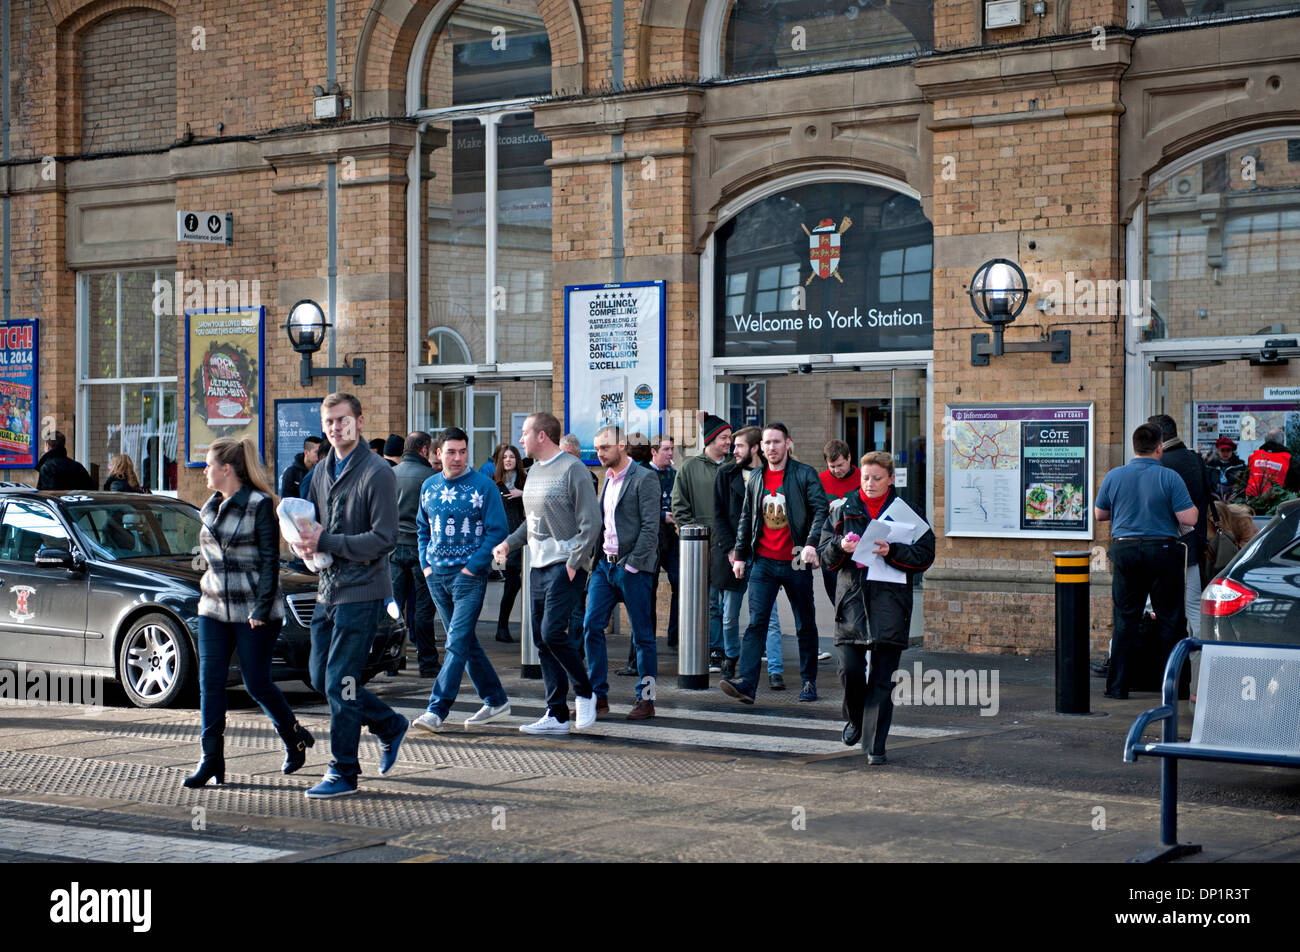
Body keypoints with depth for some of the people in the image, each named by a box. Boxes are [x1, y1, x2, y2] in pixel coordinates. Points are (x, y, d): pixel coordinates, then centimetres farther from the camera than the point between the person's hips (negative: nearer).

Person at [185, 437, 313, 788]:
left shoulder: (259, 506, -10)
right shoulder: (211, 508, 12)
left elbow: (270, 561, -12)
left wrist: (262, 609, -17)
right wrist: (205, 594, 16)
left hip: (254, 612, -7)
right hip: (214, 610, 7)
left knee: (257, 684, 0)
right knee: (210, 683, -1)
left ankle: (294, 737, 24)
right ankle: (212, 759, 2)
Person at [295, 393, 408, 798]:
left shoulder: (377, 472, -11)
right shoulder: (322, 471, 13)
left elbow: (384, 538, -16)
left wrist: (325, 543, -20)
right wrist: (306, 544, -1)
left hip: (361, 592, -8)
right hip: (327, 589, 8)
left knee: (340, 682, -7)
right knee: (320, 678, 12)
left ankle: (344, 773, 3)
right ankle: (390, 725, 30)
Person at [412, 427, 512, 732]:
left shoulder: (483, 486, -6)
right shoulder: (429, 486, 10)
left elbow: (497, 530, -7)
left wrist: (473, 566, -13)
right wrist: (425, 563, 8)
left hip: (469, 574, -6)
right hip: (437, 575, 6)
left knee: (458, 643, -12)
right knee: (466, 642, 11)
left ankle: (437, 710, -14)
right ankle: (496, 701, 22)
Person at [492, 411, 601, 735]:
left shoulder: (571, 469, -10)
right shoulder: (535, 470, 16)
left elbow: (590, 522, -13)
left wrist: (574, 564, -16)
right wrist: (509, 543, 11)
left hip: (566, 566, -9)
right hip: (539, 565, 9)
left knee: (552, 632, -16)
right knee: (541, 639, 6)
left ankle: (585, 693, 4)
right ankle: (556, 715, 11)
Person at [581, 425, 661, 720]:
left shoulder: (644, 479, -9)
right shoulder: (608, 479, 15)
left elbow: (650, 527, -14)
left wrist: (632, 564, -17)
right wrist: (597, 559, 10)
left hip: (632, 567, -7)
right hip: (604, 563, 7)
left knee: (642, 635, 1)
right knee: (591, 626, 1)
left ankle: (646, 699, 8)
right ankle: (598, 696, 8)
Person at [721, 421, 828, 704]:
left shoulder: (805, 474, -2)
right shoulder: (756, 480, 12)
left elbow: (820, 510, -9)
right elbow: (746, 519, 19)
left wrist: (811, 544, -24)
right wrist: (740, 555, 15)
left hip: (796, 563, -3)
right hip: (764, 562, 3)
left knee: (805, 625, 8)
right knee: (756, 622, -9)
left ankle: (809, 682, 21)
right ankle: (746, 683, -17)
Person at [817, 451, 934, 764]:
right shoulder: (843, 511, 10)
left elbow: (925, 556, -1)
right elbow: (824, 554, 11)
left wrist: (892, 552, -16)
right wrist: (840, 547, -10)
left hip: (890, 602, -2)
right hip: (851, 598, 2)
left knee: (883, 676, -3)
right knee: (850, 669, -5)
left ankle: (875, 745, 3)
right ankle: (855, 718, 26)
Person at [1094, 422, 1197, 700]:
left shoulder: (1114, 476, 1)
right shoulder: (1169, 477, -9)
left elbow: (1100, 514, 13)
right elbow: (1188, 519, -12)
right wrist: (1192, 507, 10)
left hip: (1125, 550, 3)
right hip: (1162, 551, -3)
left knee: (1125, 618, 8)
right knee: (1170, 619, 6)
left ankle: (1117, 685, 6)